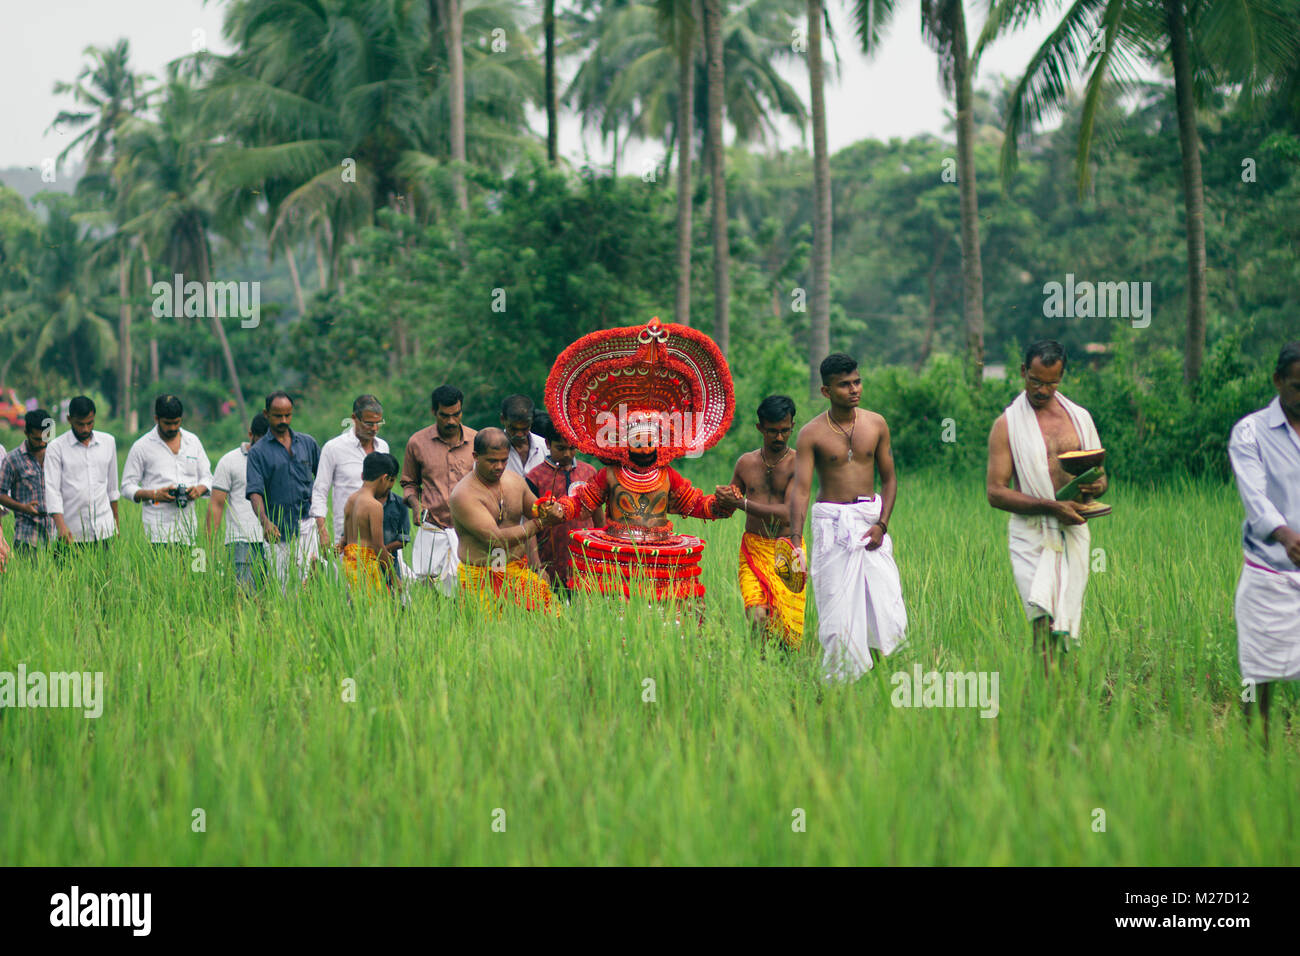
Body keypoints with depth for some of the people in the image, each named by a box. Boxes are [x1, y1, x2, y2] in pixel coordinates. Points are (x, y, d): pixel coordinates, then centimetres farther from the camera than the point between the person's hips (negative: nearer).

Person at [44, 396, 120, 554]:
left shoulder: (108, 442, 10)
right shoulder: (55, 448, -2)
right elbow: (52, 489, -9)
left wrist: (115, 522, 22)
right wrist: (61, 526, -22)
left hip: (103, 529, 3)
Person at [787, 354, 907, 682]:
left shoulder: (876, 425, 6)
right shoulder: (812, 434, -4)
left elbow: (889, 479, 12)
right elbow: (801, 489, -10)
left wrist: (882, 524, -3)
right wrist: (796, 541, -23)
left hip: (871, 517, 3)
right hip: (832, 526, -3)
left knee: (887, 605, -5)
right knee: (837, 612, -4)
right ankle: (839, 683, 5)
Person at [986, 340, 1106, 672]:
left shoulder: (1079, 417, 13)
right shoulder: (1008, 424, 1)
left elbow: (1100, 475, 20)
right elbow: (995, 492, -5)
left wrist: (1097, 486, -7)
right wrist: (1051, 506, -17)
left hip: (1073, 532, 4)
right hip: (1032, 535, -4)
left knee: (1064, 625, 2)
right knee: (1044, 622, -16)